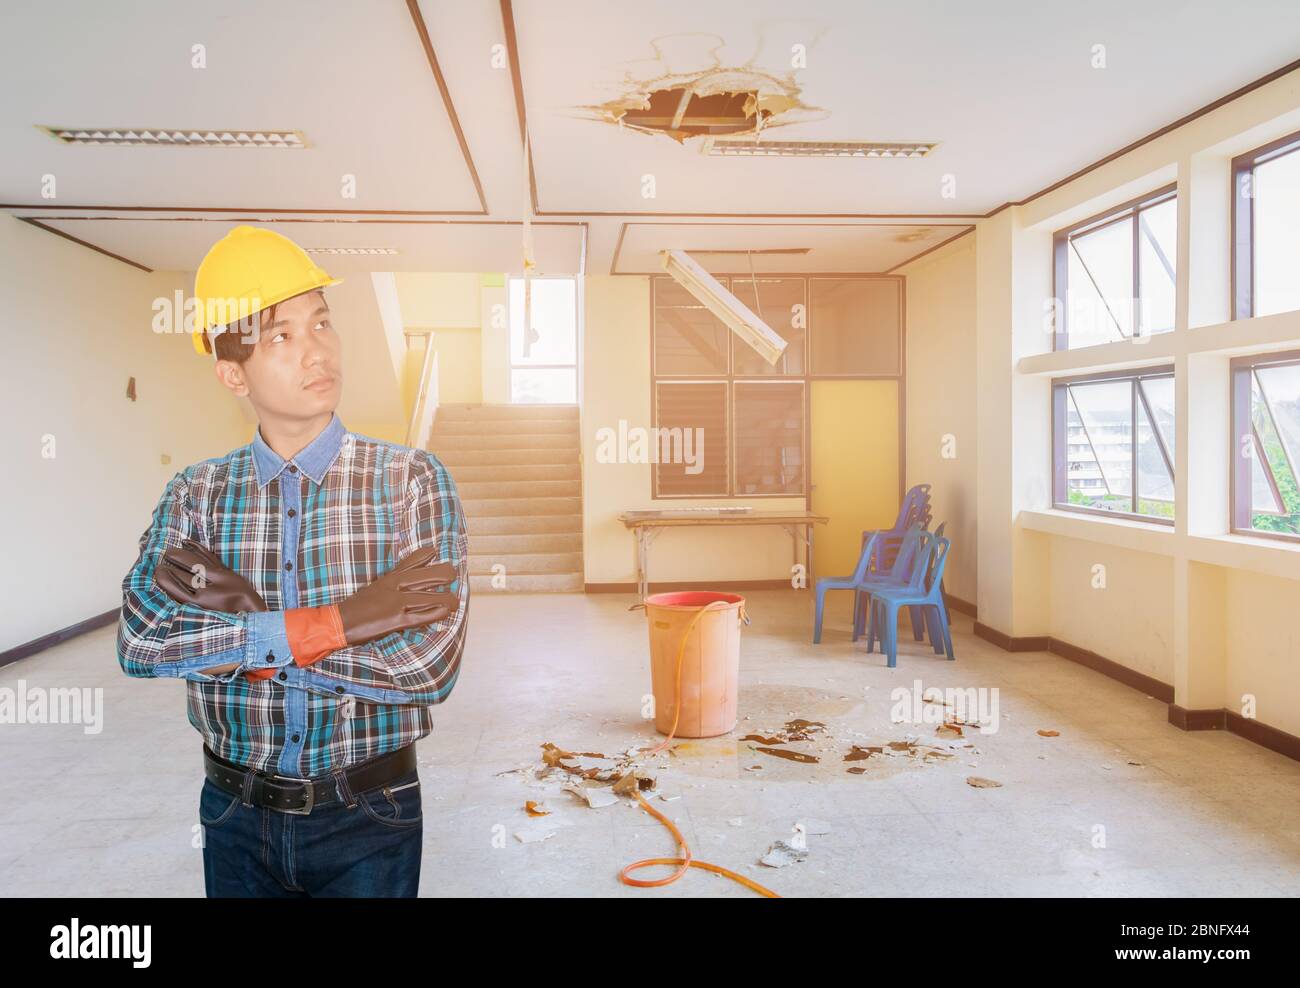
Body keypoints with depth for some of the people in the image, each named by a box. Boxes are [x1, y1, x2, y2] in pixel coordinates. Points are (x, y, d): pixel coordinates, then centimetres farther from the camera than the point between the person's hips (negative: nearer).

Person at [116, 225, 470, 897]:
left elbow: (430, 665, -21)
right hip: (236, 816, 2)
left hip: (368, 819, -2)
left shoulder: (412, 480, -11)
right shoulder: (195, 494, -2)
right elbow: (138, 640, -17)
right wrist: (331, 624, -24)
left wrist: (248, 621, -18)